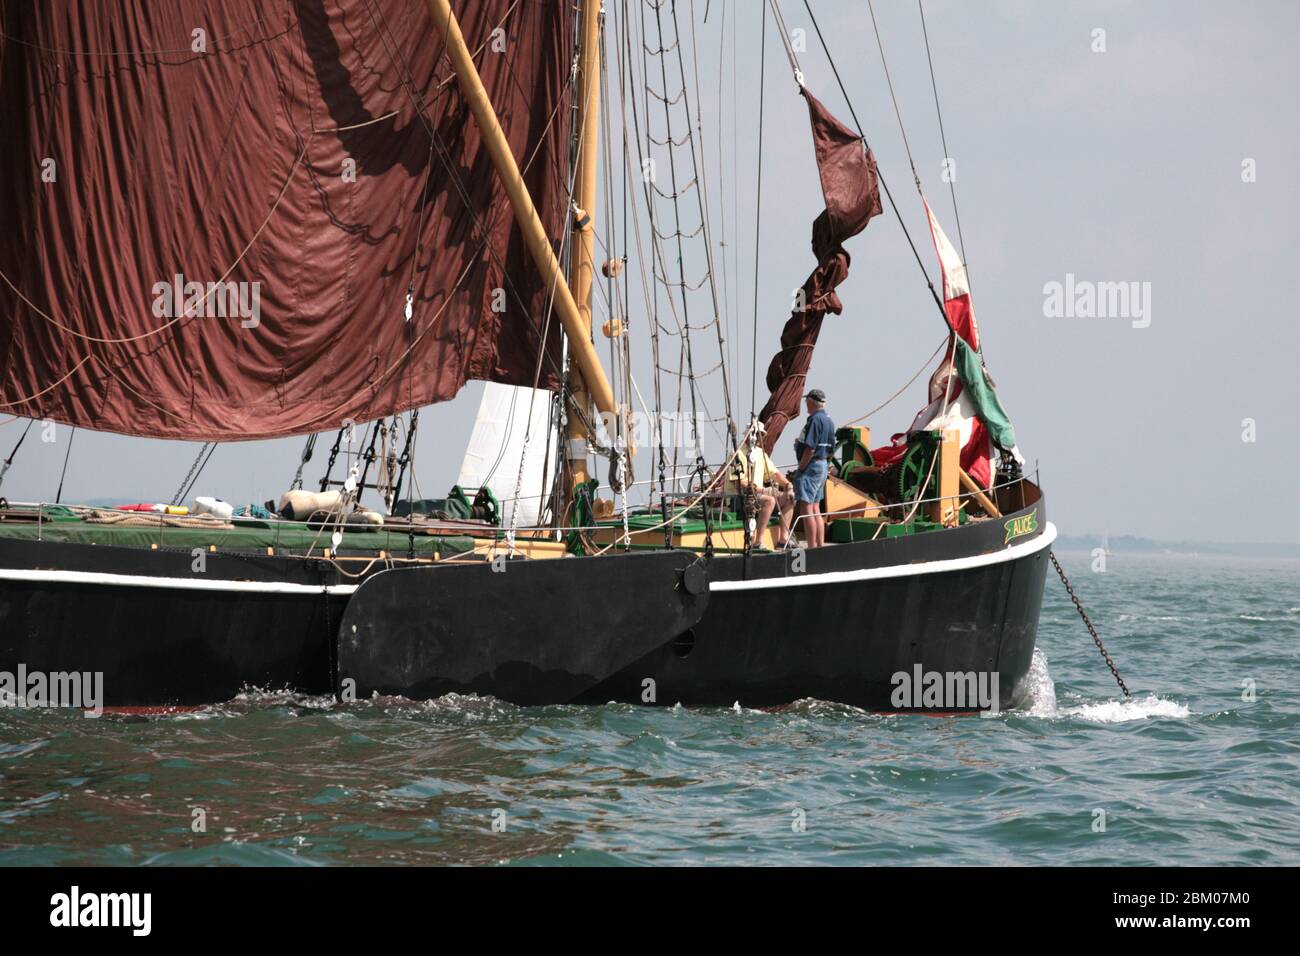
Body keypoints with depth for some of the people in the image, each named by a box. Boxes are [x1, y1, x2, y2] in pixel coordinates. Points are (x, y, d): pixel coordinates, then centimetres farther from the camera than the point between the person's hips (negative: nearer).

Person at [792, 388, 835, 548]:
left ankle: (812, 548, -10)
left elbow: (810, 449, -22)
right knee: (816, 509, 14)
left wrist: (800, 468, -13)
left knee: (806, 508, -8)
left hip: (811, 465, -10)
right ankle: (820, 546, 13)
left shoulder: (815, 420, -16)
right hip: (823, 466, 10)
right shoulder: (829, 420, 14)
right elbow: (831, 449, 17)